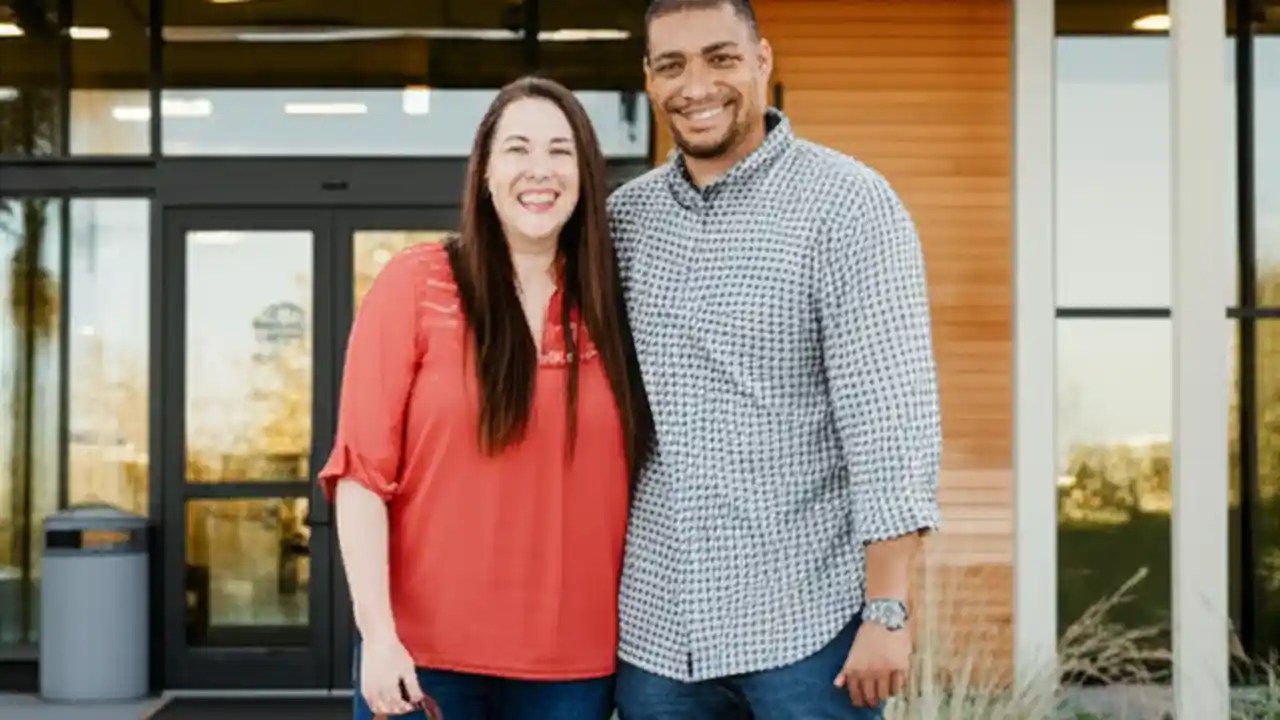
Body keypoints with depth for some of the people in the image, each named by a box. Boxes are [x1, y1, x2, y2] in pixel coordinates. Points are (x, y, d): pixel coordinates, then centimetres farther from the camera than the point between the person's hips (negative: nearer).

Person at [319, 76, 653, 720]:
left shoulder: (610, 306, 5)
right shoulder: (415, 284, -3)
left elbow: (632, 481, 9)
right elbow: (361, 469, -6)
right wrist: (377, 632, -12)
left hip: (574, 660, 3)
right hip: (423, 652, -2)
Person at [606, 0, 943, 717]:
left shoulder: (848, 204, -7)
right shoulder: (624, 216, 7)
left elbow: (893, 416, -12)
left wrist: (887, 609, -17)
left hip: (806, 628, -4)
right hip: (653, 630, 5)